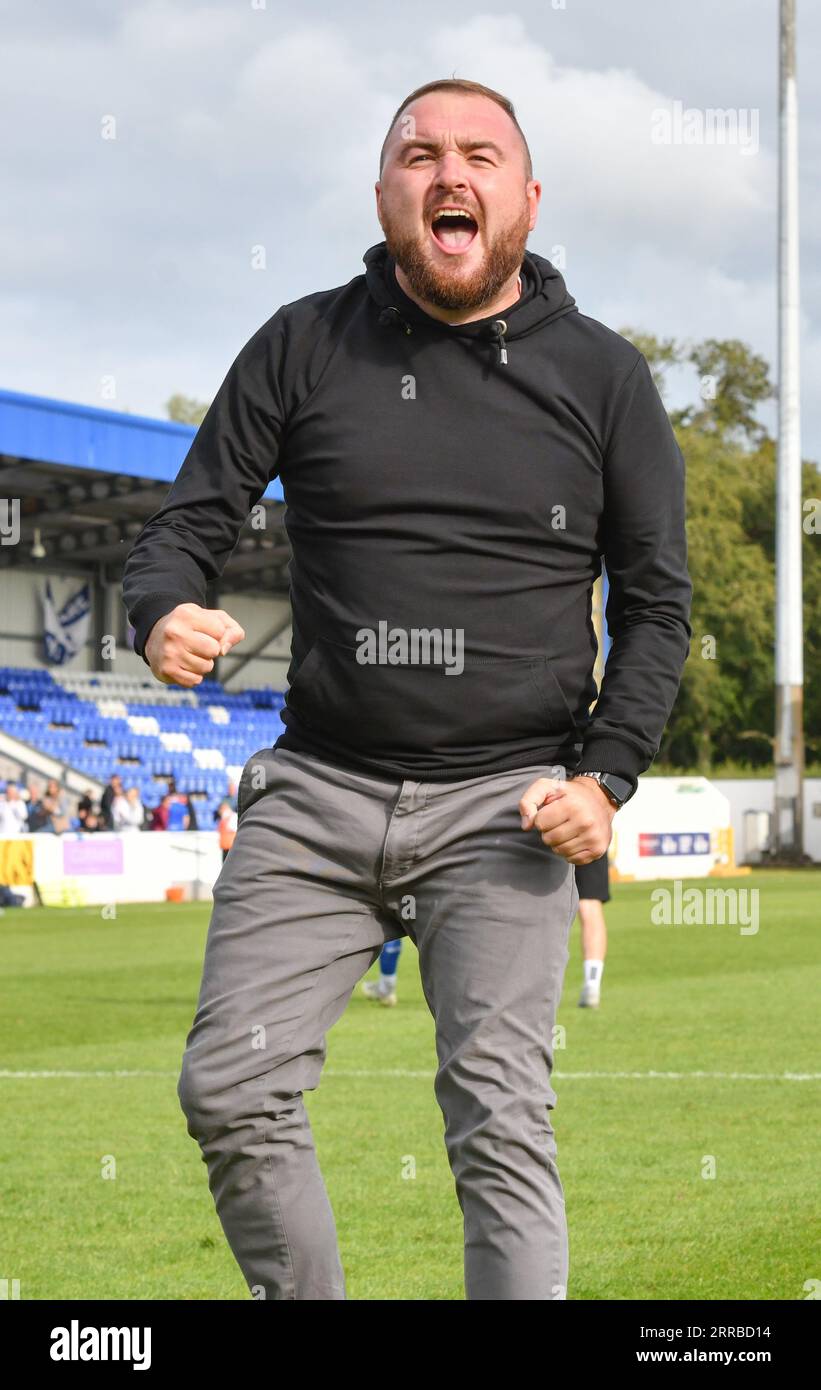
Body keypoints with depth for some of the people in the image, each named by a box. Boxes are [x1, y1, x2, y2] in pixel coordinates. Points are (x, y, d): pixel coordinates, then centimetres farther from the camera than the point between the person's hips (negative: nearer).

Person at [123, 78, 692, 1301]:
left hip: (504, 802, -2)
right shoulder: (305, 346, 6)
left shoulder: (601, 375, 4)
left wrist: (607, 775, -6)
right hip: (317, 792, 2)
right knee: (231, 1091, -3)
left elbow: (657, 600, 8)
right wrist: (164, 612, -18)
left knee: (498, 1117, -11)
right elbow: (192, 518, 7)